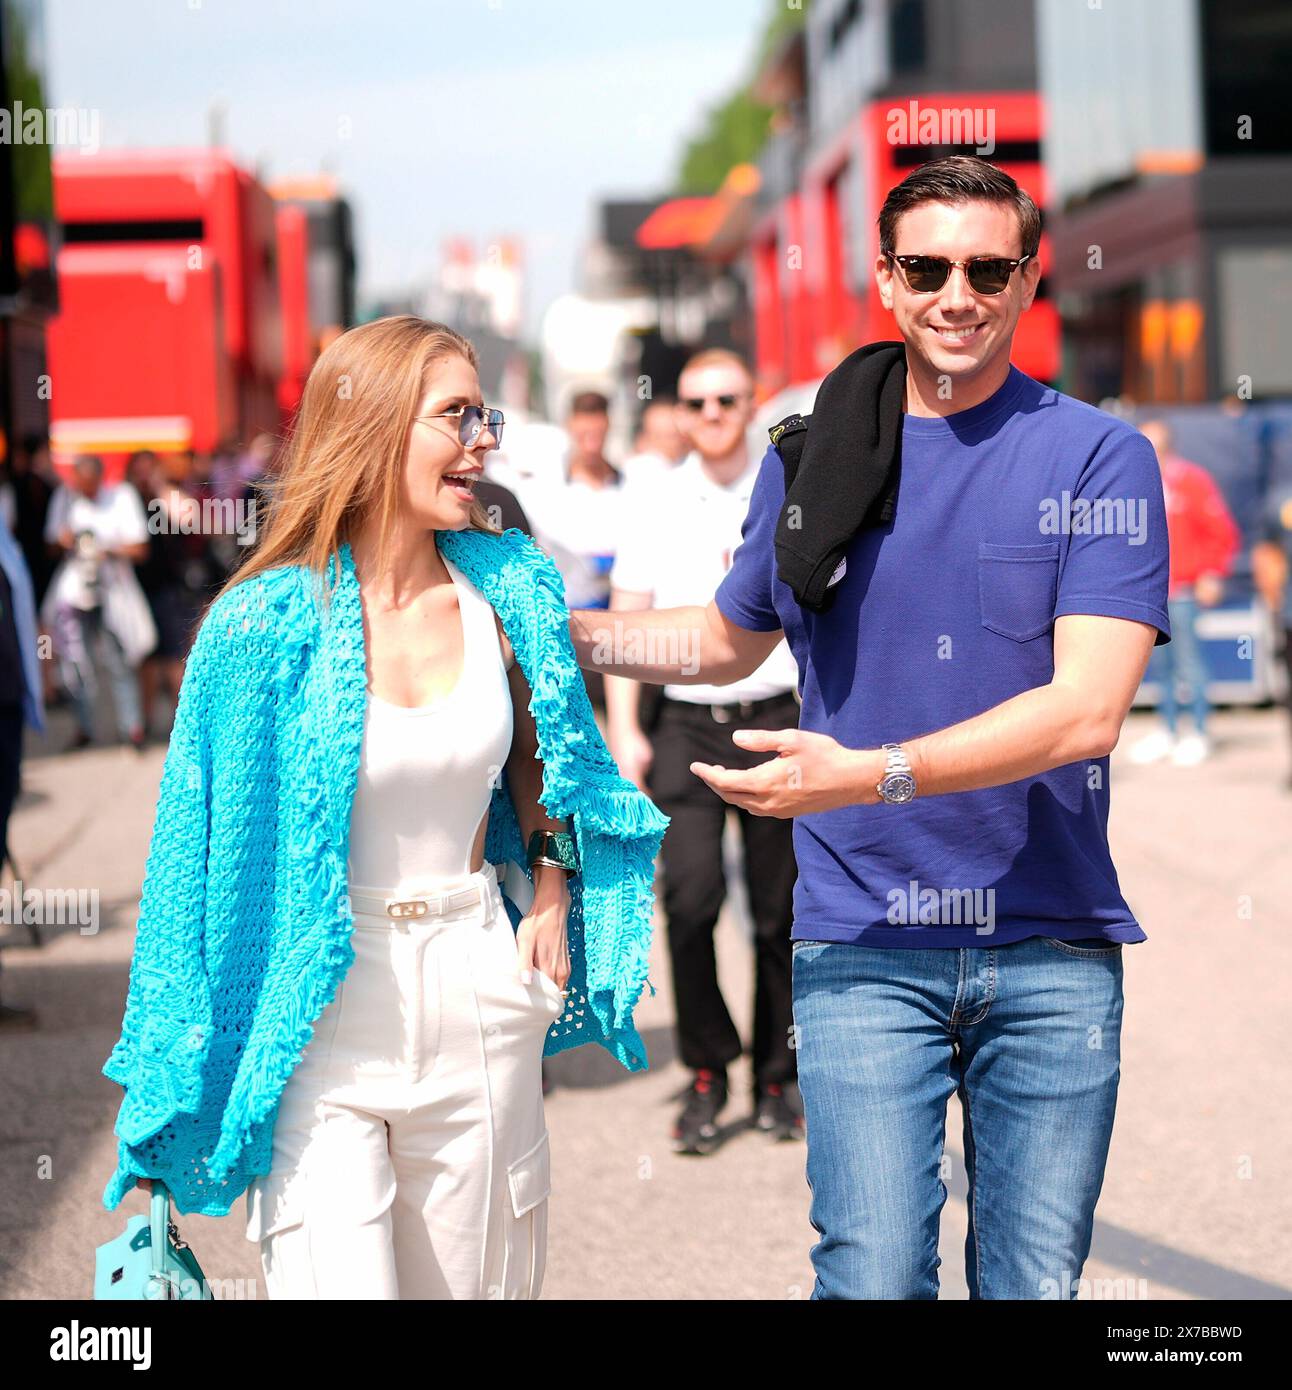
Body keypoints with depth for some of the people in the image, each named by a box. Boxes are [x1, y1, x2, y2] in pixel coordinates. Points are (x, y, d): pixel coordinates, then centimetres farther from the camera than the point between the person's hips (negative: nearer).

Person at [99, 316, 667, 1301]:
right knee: (338, 1280, -11)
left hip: (477, 993, 4)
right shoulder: (268, 623, -10)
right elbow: (211, 840, -5)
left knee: (478, 1279, 12)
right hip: (323, 1005, -4)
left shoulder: (510, 590, 1)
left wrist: (550, 890, 7)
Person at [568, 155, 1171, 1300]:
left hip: (1053, 947, -1)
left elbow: (1088, 708, -14)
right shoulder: (813, 454, 6)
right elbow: (729, 640, 25)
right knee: (874, 1278, -7)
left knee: (1035, 1281, 7)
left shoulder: (1101, 458, -3)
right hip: (863, 941, 1)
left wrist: (869, 774, -21)